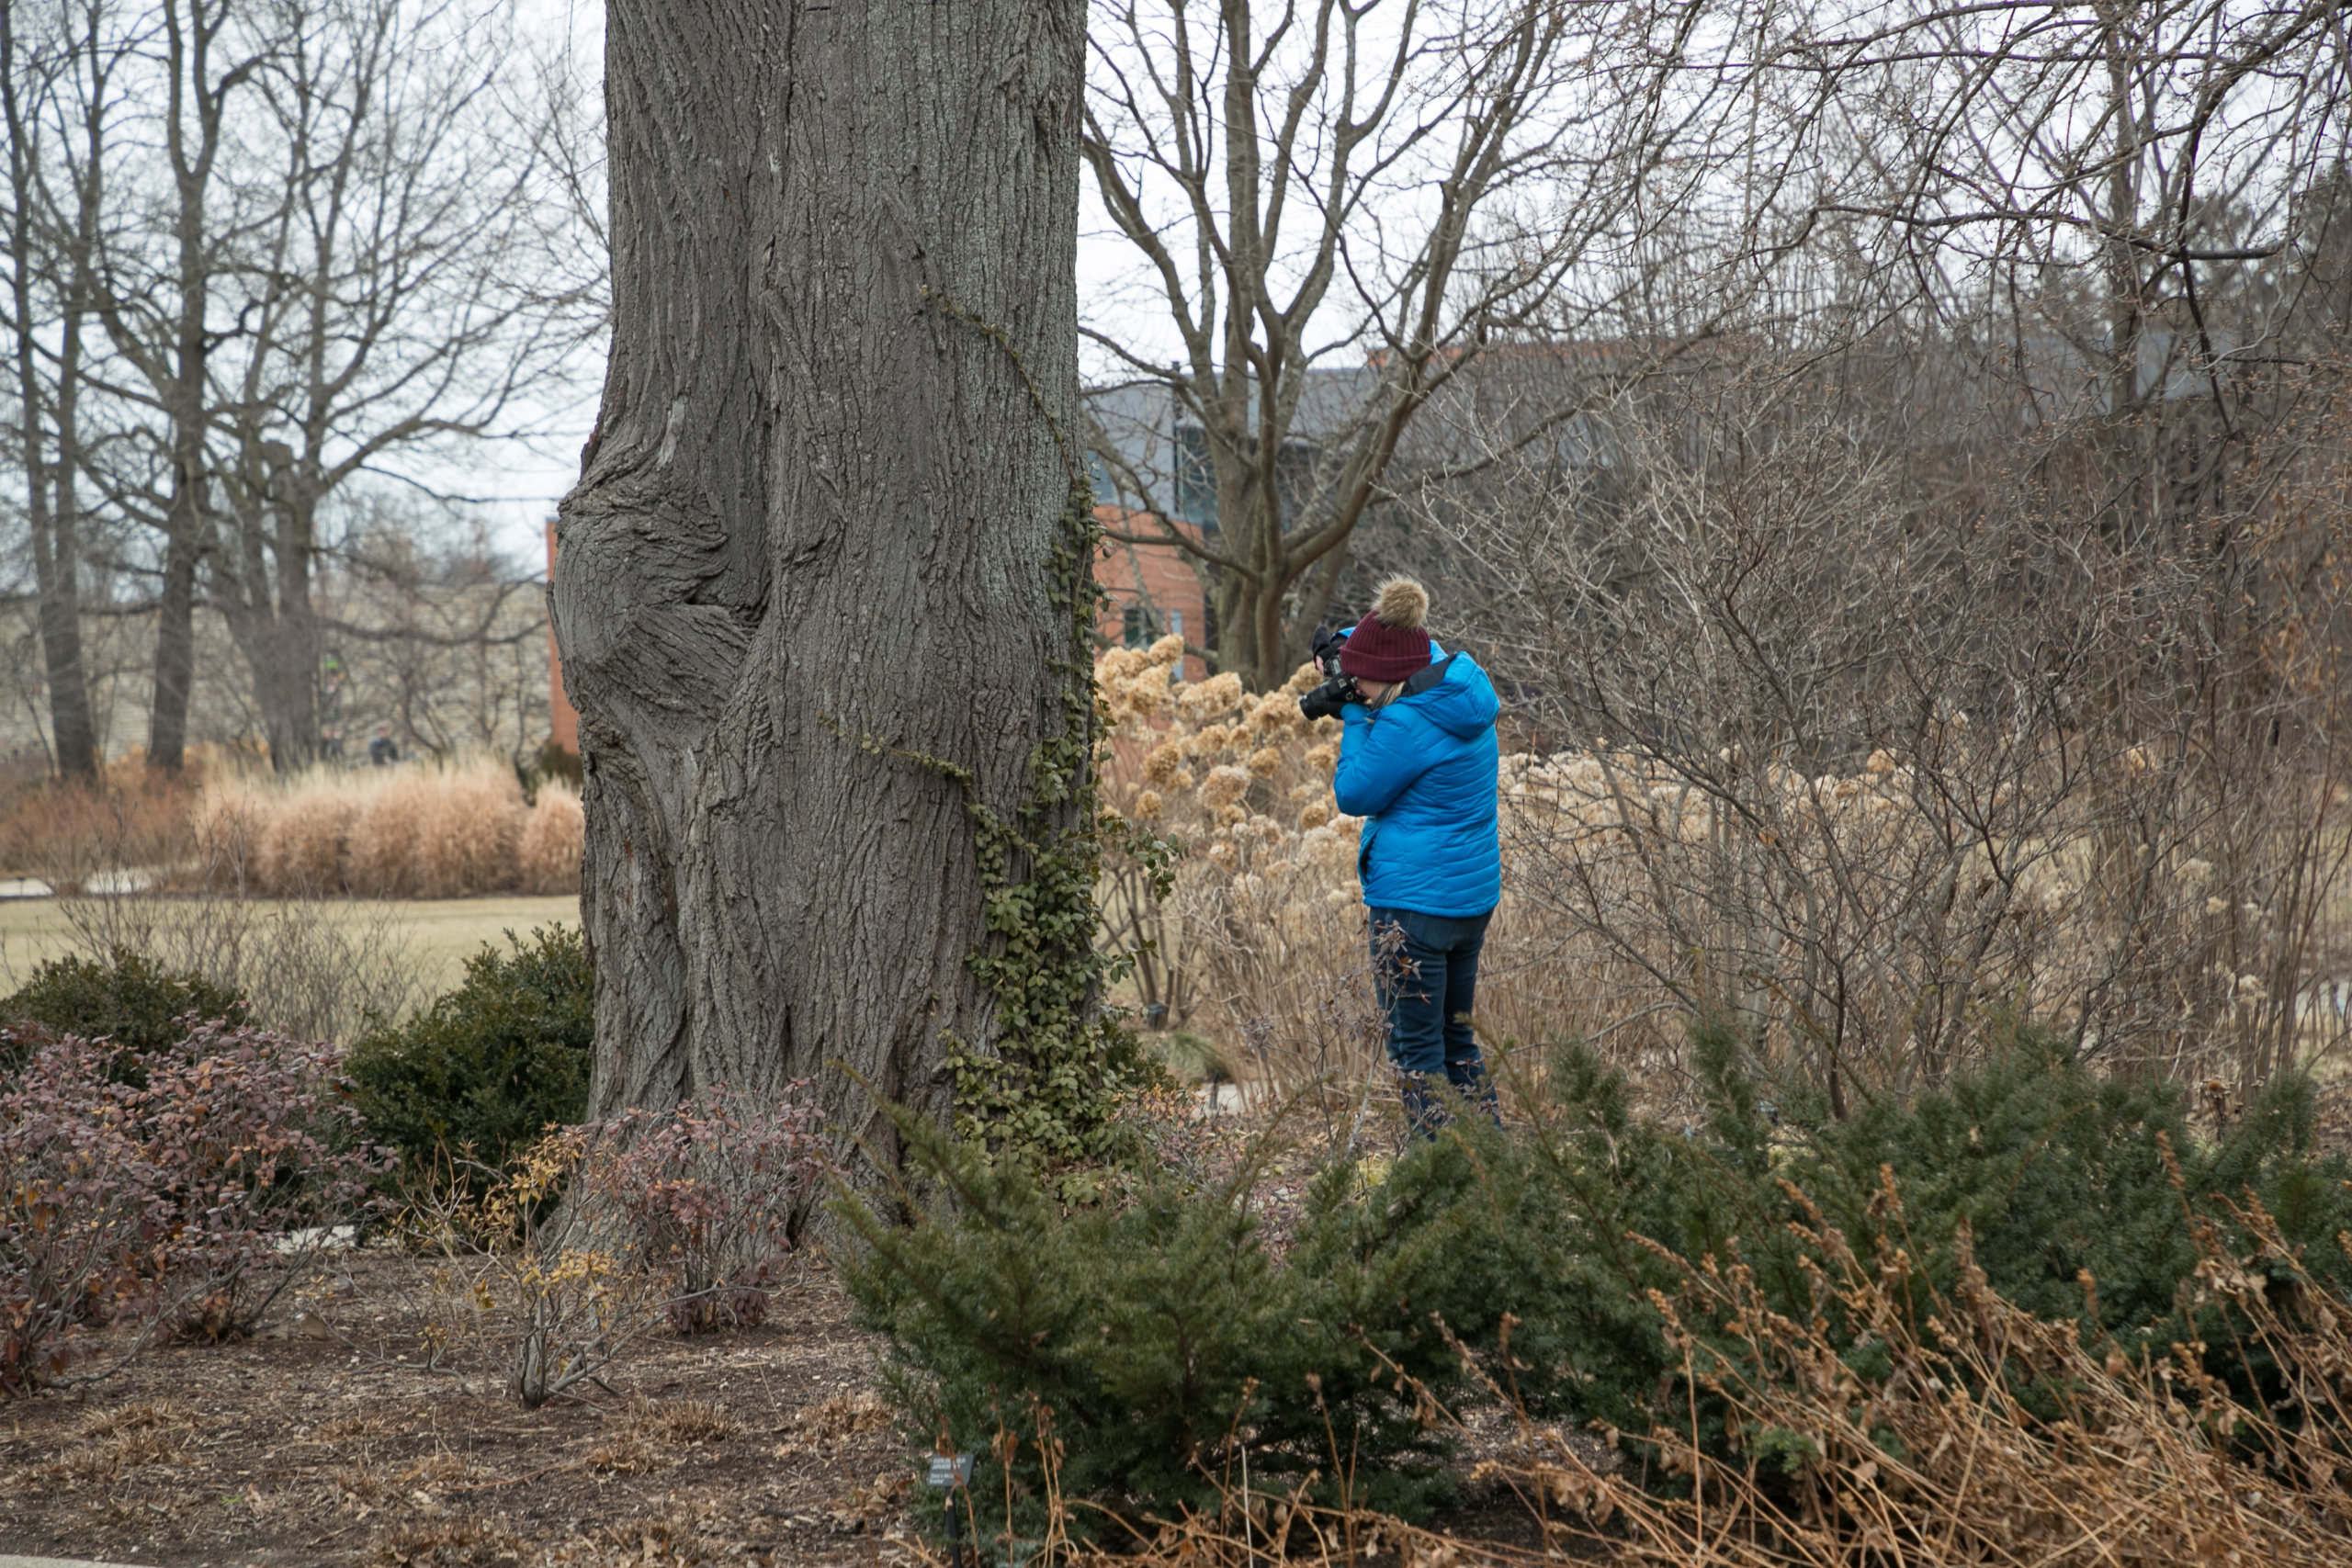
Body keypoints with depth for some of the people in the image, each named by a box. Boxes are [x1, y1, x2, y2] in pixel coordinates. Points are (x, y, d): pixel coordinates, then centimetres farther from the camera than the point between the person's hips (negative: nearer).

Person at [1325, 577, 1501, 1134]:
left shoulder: (1405, 723, -21)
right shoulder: (1464, 688, 5)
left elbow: (1353, 795, -9)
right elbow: (1423, 648, 26)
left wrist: (1356, 718, -3)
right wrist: (1348, 641, 11)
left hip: (1415, 899, -9)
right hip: (1475, 893, 9)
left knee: (1416, 1046, -3)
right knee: (1457, 1035, 19)